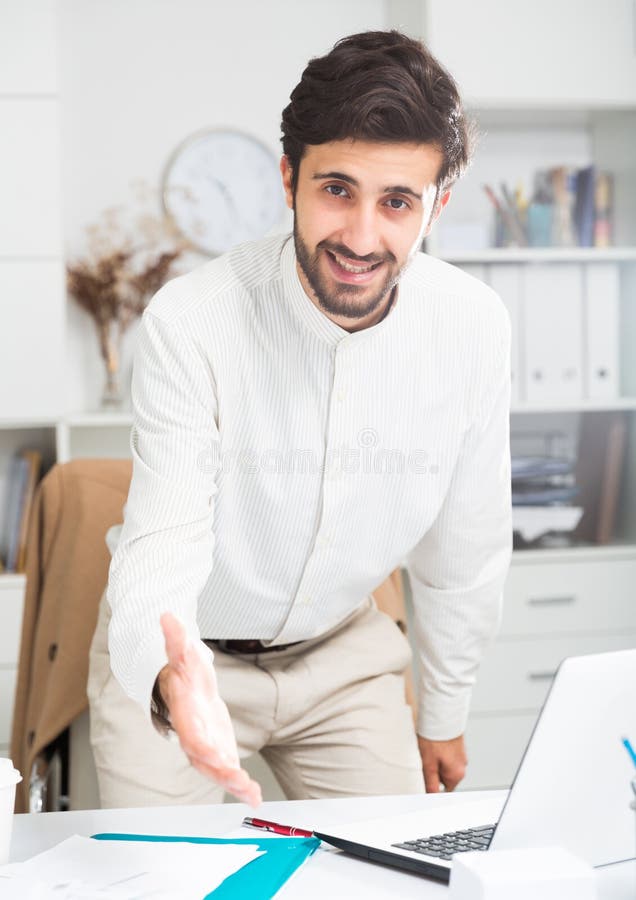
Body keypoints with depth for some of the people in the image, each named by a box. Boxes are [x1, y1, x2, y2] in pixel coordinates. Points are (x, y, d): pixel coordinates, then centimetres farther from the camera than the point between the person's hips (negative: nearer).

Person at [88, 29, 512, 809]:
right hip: (174, 656, -2)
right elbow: (163, 541, -28)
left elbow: (463, 546, -3)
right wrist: (173, 676, -51)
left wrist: (442, 715, 9)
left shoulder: (475, 327, -16)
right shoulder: (190, 321, -27)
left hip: (340, 651, 3)